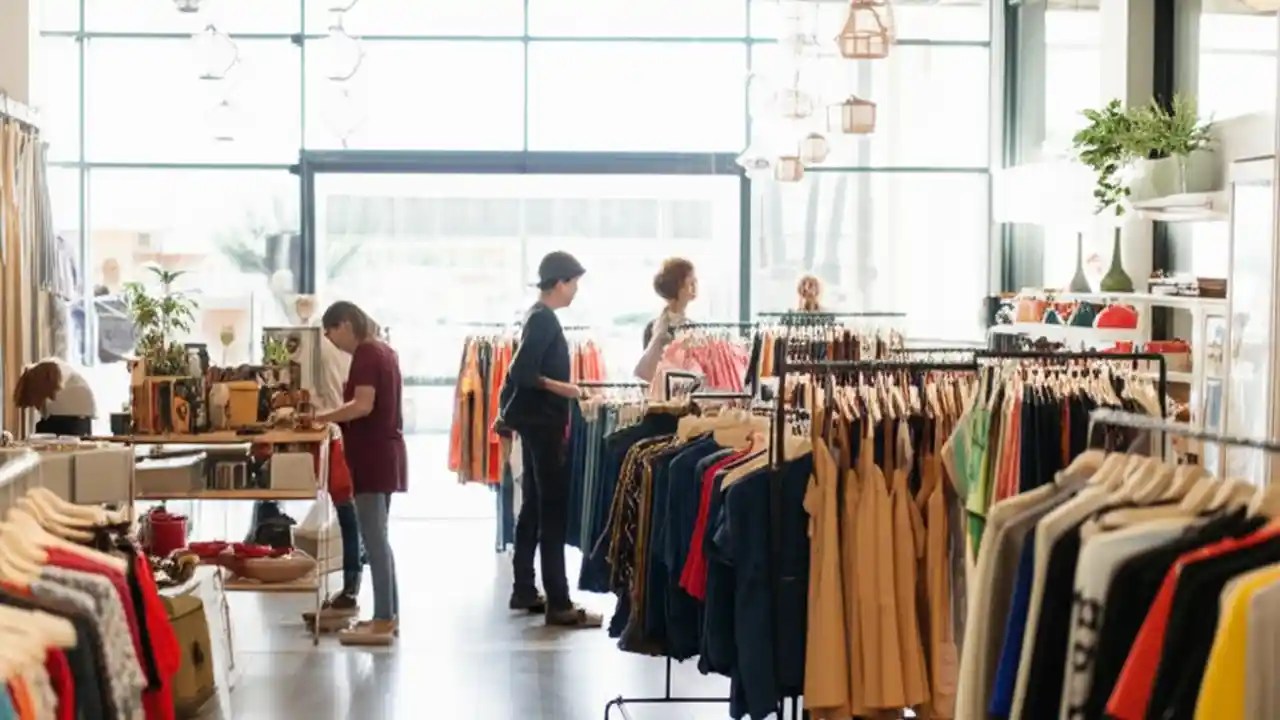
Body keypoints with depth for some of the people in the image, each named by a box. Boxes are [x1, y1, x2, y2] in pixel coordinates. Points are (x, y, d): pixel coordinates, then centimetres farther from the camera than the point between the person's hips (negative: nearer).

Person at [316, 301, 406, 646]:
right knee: (378, 538, 14)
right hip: (384, 453, 10)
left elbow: (362, 405, -23)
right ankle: (389, 615, 17)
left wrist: (317, 418, -22)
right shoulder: (382, 351, 15)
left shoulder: (365, 354, -13)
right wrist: (330, 417, 15)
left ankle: (383, 621, -7)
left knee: (373, 539, -8)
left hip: (373, 456, -10)